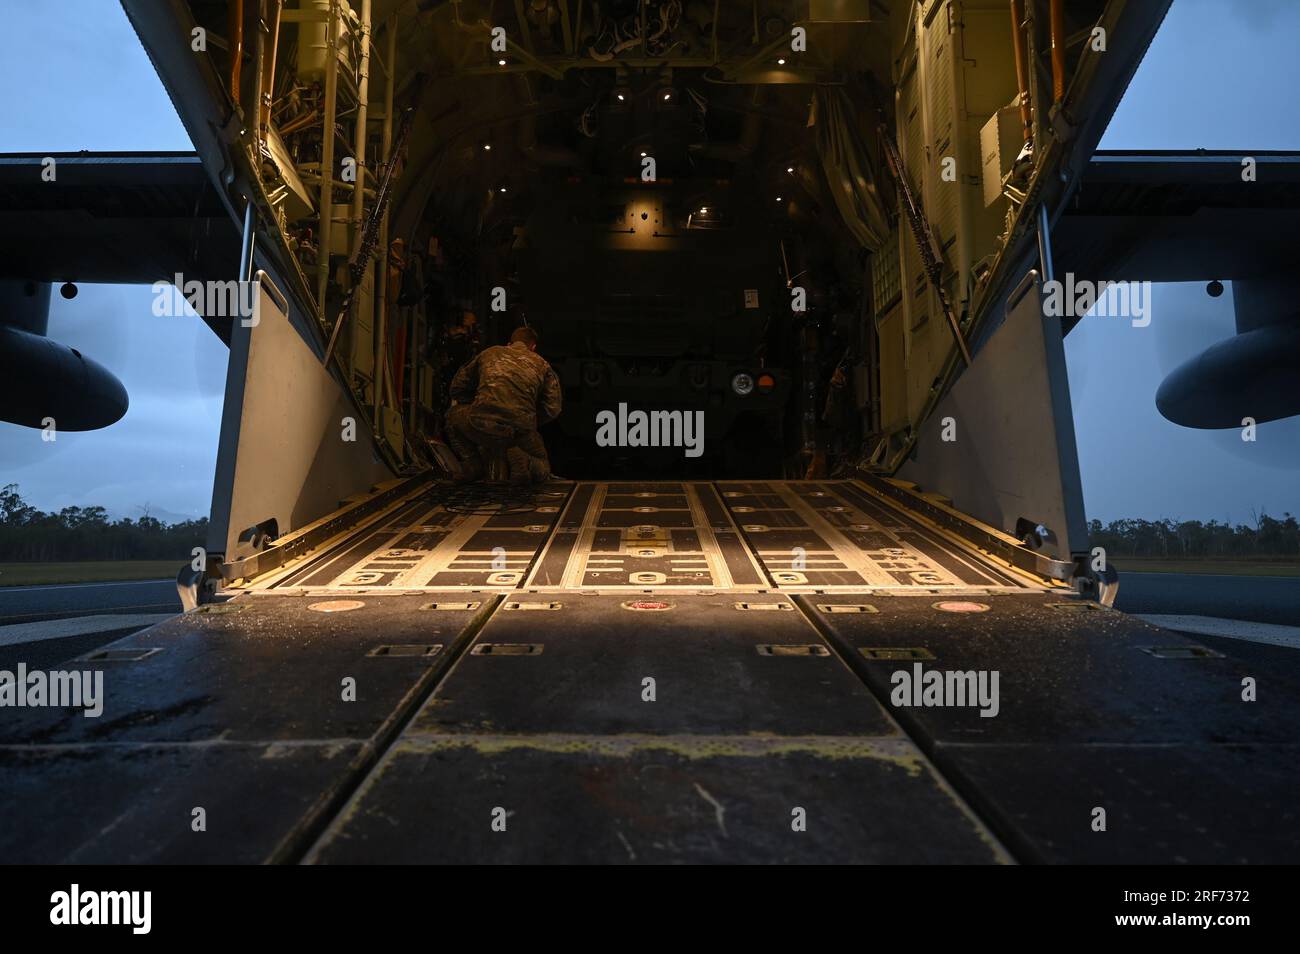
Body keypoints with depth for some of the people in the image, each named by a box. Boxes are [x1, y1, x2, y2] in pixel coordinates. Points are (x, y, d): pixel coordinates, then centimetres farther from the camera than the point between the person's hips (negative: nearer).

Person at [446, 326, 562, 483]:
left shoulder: (490, 352, 23)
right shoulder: (541, 364, 20)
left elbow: (457, 388, 28)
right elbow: (553, 409, 11)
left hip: (482, 427, 0)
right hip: (521, 433, 0)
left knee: (454, 415, 34)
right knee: (542, 469, 28)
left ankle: (472, 465, 15)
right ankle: (520, 458, -6)